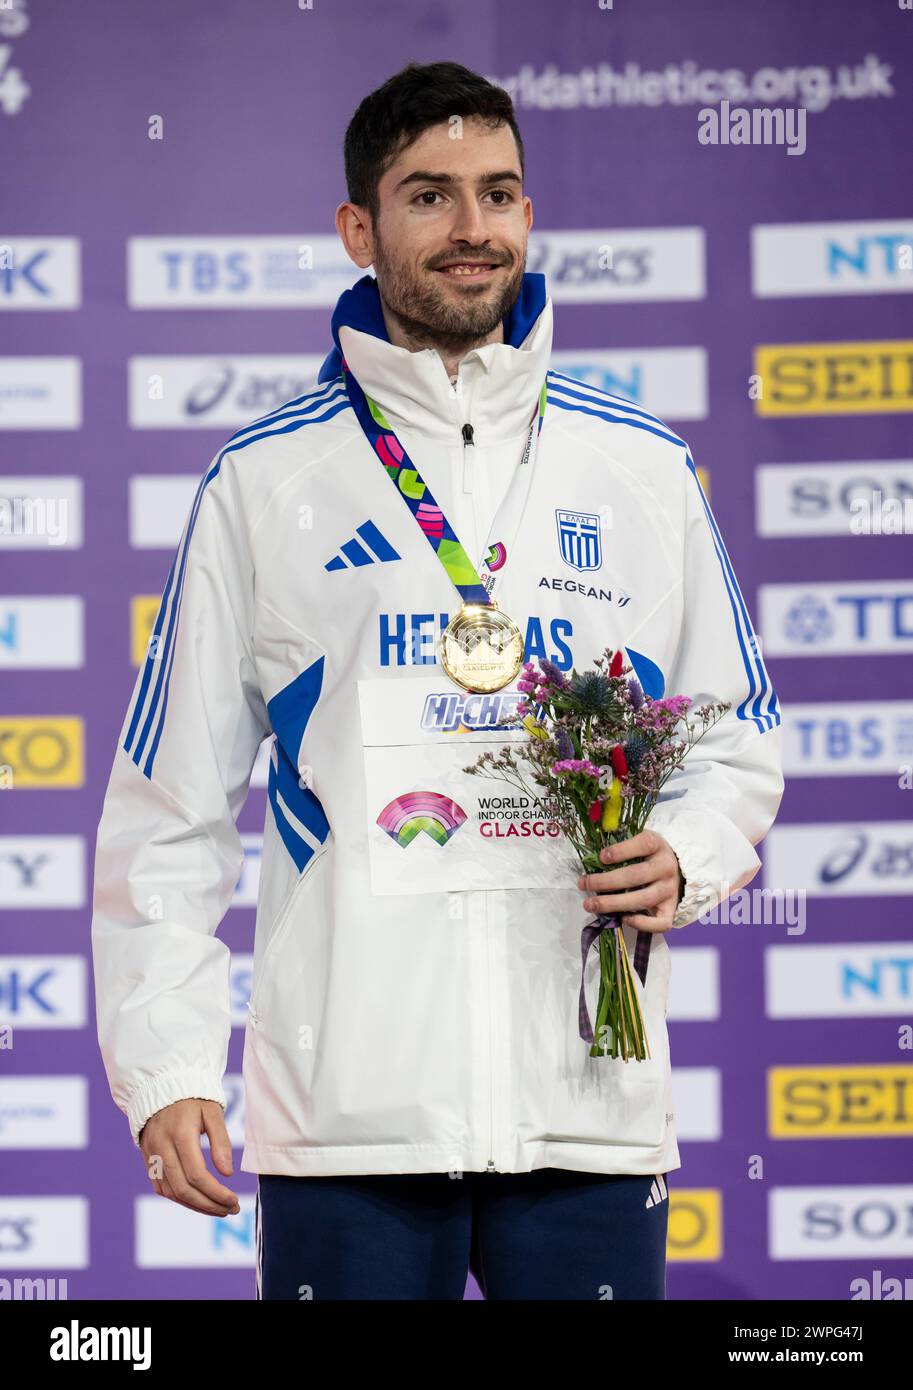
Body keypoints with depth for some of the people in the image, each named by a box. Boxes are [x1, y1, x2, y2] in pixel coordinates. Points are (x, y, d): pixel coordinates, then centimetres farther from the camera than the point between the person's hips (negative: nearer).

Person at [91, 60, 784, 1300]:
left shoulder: (641, 468, 11)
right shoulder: (262, 482, 6)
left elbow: (739, 741, 18)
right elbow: (170, 803, 7)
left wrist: (683, 862, -4)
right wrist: (166, 1067, -1)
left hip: (588, 1097, 1)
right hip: (343, 1103, -1)